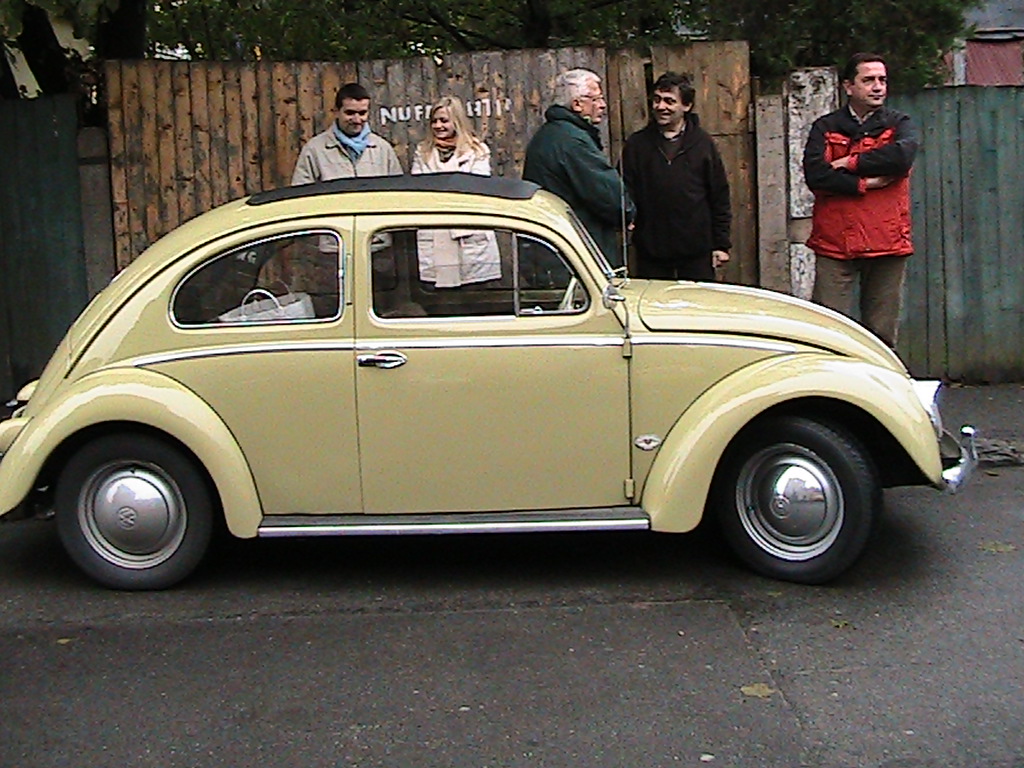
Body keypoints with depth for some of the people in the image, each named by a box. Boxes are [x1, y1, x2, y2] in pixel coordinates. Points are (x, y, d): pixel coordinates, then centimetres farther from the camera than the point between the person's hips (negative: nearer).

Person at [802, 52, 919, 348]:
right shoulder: (825, 127, 8)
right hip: (835, 244, -1)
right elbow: (815, 176, -9)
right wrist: (866, 183, -9)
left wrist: (849, 163, -8)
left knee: (882, 337, 5)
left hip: (887, 244, 1)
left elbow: (902, 155, -13)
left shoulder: (898, 124, 11)